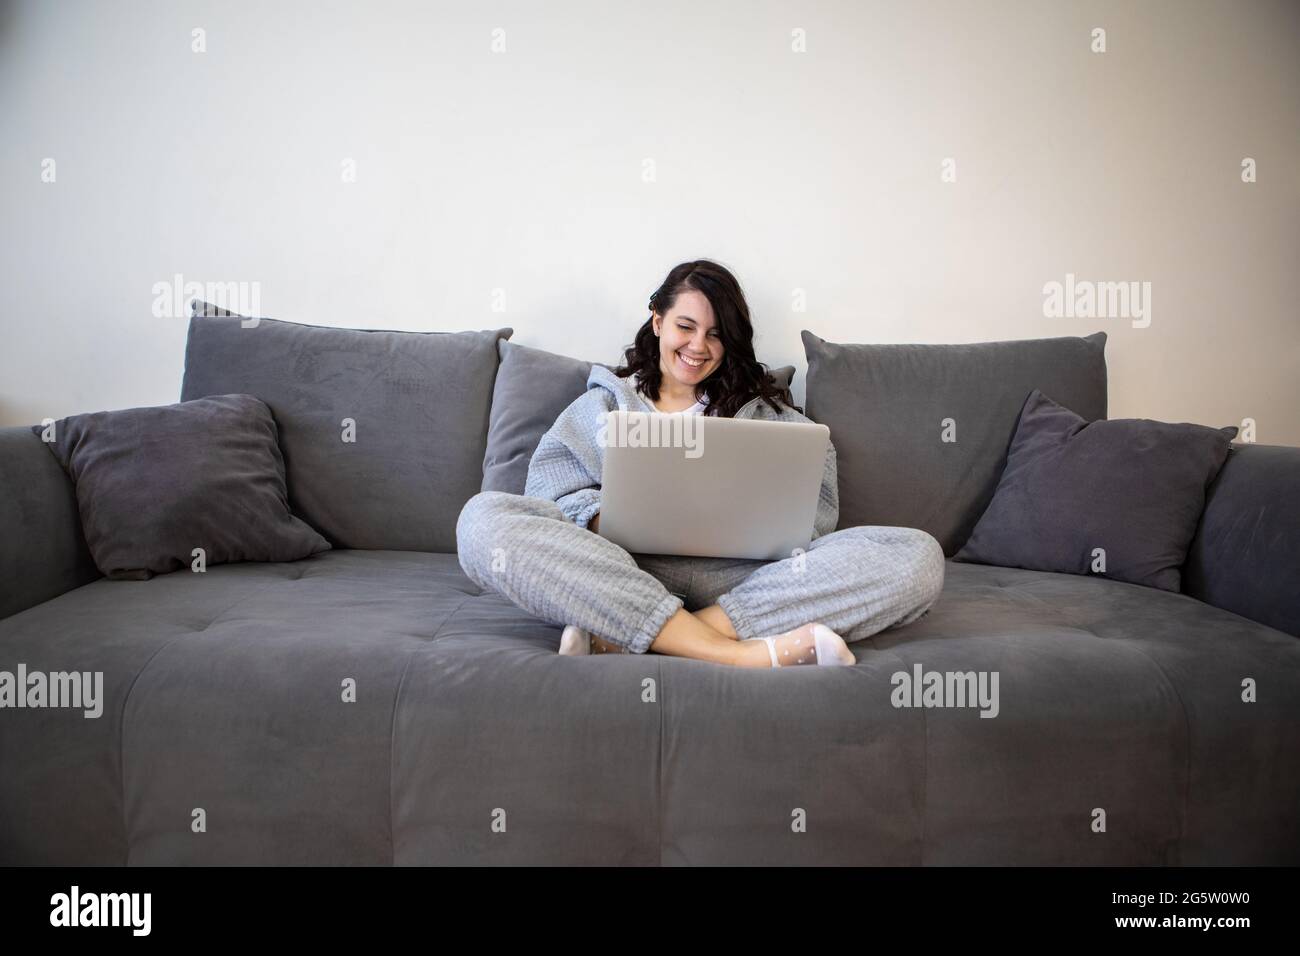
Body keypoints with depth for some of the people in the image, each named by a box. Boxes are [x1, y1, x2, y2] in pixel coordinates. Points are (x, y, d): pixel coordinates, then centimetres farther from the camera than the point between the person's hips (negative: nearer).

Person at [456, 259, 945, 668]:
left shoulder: (766, 408, 24)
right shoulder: (604, 402, 23)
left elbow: (817, 508, 10)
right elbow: (546, 484, 8)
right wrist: (603, 518, -14)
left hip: (741, 570, 1)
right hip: (621, 565, -1)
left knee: (917, 553, -25)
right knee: (484, 517, -29)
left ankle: (627, 637, -33)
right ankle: (736, 653, -35)